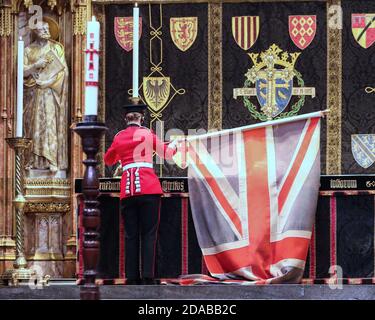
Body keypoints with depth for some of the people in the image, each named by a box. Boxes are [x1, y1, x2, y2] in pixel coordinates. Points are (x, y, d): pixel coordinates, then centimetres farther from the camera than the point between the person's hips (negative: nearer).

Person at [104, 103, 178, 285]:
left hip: (127, 189, 2)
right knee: (149, 234, -1)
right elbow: (166, 154, 19)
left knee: (131, 235, 7)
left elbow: (108, 160, 27)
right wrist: (172, 145, 41)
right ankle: (148, 277, -9)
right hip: (149, 187, -2)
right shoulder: (148, 134, 5)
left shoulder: (119, 137, 11)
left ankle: (132, 278, 3)